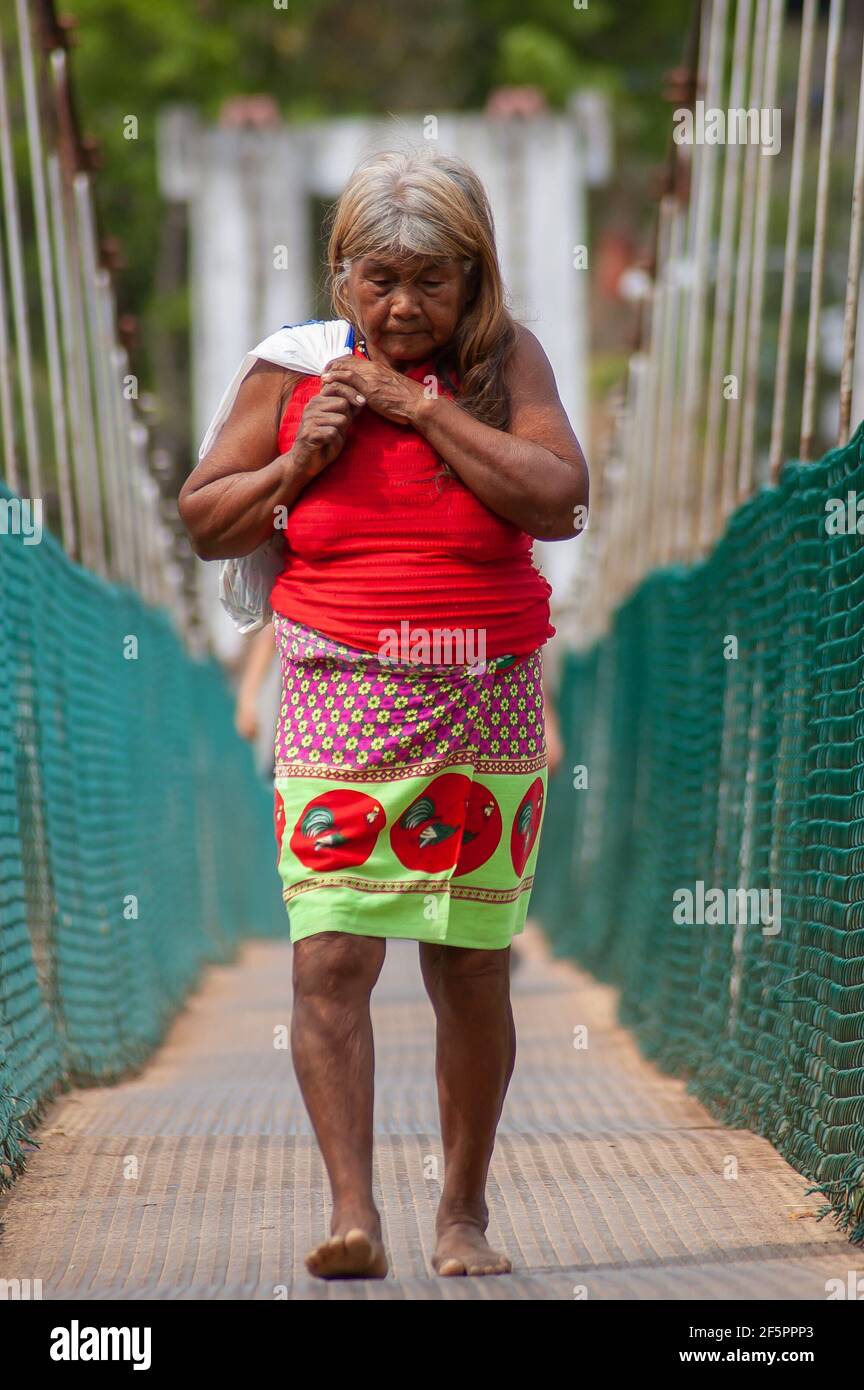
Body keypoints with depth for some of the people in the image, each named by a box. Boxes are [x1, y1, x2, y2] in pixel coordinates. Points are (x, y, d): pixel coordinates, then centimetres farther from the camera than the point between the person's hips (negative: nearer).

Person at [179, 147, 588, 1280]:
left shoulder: (507, 361, 2)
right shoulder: (294, 373, 5)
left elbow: (559, 501, -13)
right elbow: (202, 521, 10)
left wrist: (421, 408, -13)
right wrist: (301, 459, -6)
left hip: (486, 709, 0)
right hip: (339, 704, 0)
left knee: (472, 972, 5)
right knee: (330, 959, -13)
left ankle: (464, 1212, 17)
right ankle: (352, 1212, -14)